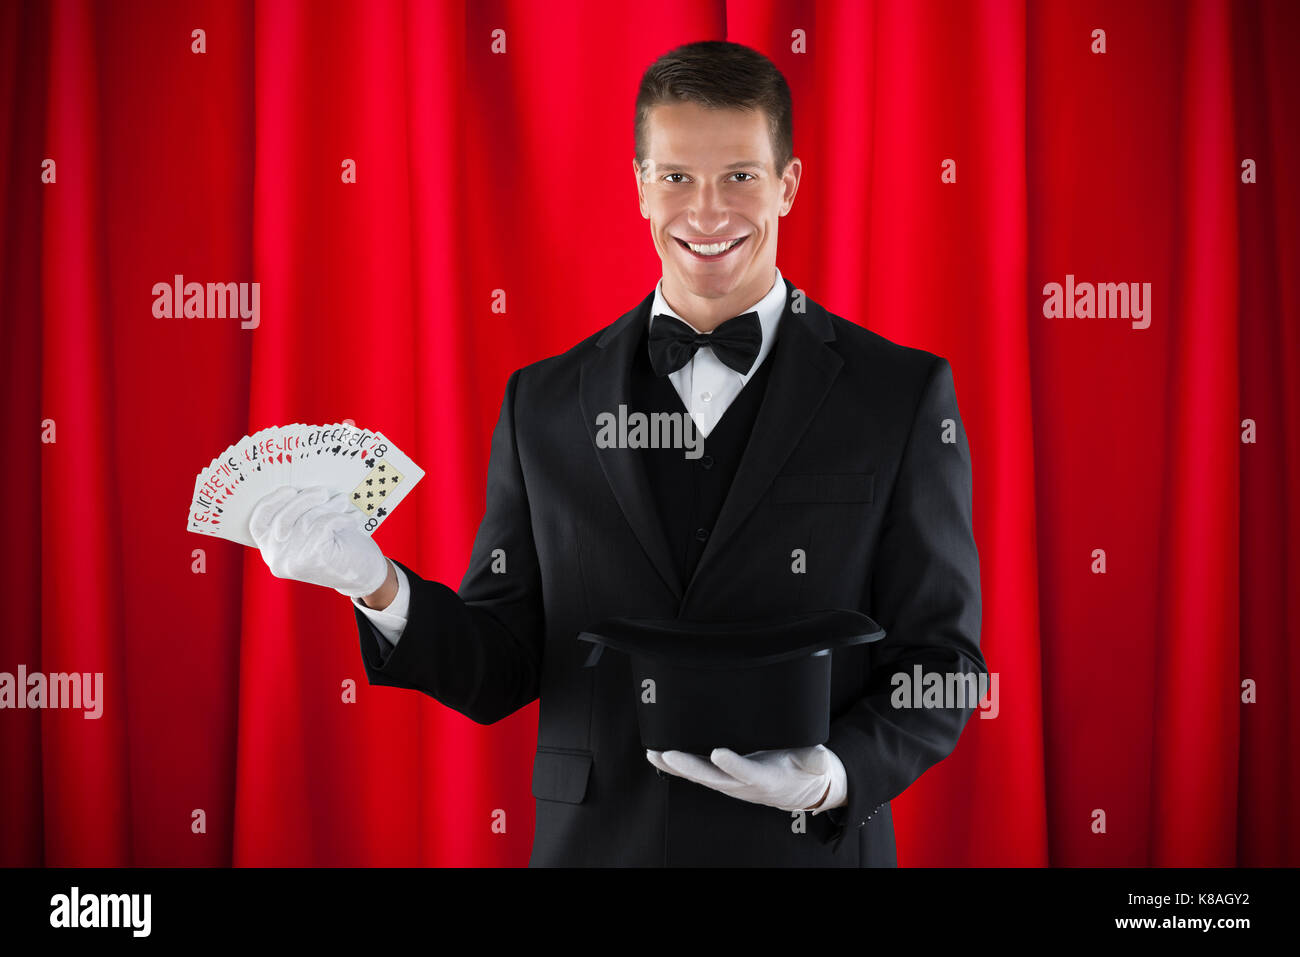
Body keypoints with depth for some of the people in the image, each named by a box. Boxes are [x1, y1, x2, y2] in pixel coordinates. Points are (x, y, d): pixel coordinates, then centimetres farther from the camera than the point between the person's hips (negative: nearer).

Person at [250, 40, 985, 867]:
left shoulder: (902, 395, -4)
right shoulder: (545, 404, 2)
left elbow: (941, 658, -3)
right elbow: (501, 673, 2)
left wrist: (834, 775, -20)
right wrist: (380, 587, -15)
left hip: (806, 846, -1)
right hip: (594, 842, 2)